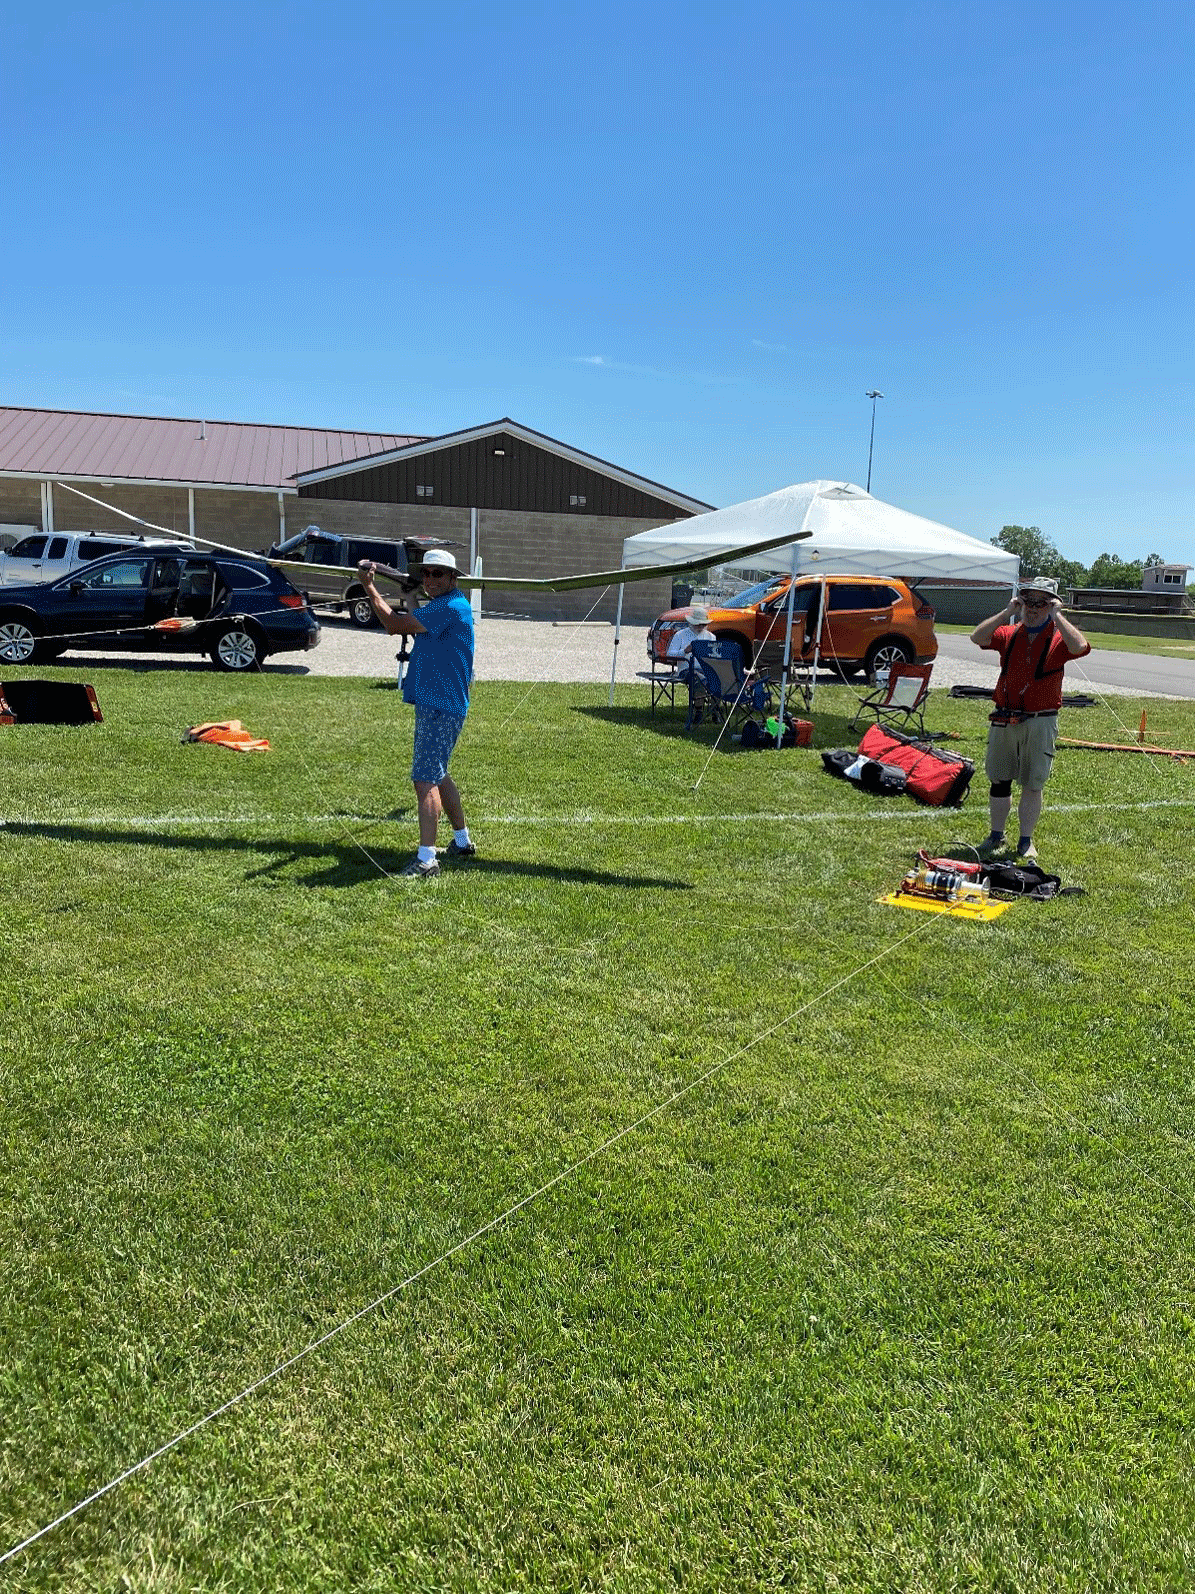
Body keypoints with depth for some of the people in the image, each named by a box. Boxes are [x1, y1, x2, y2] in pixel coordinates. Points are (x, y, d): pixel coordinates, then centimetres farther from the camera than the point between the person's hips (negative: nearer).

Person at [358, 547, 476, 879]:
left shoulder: (450, 607, -16)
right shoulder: (439, 606, 18)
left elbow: (394, 624, -17)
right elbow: (399, 625, 22)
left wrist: (369, 586, -7)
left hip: (441, 707, -11)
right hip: (436, 703, 11)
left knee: (425, 779, -14)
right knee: (437, 775, 21)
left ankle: (426, 859, -16)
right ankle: (462, 842, 32)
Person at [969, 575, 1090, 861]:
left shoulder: (1059, 638, -1)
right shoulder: (1009, 634, 7)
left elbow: (1080, 647, -23)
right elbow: (977, 637, -7)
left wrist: (1057, 616, -14)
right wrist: (1007, 612, -8)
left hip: (1040, 722, -3)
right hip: (1004, 719, 3)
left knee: (1032, 784, 4)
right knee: (999, 780, 9)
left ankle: (1026, 841, 16)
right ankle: (996, 836, 21)